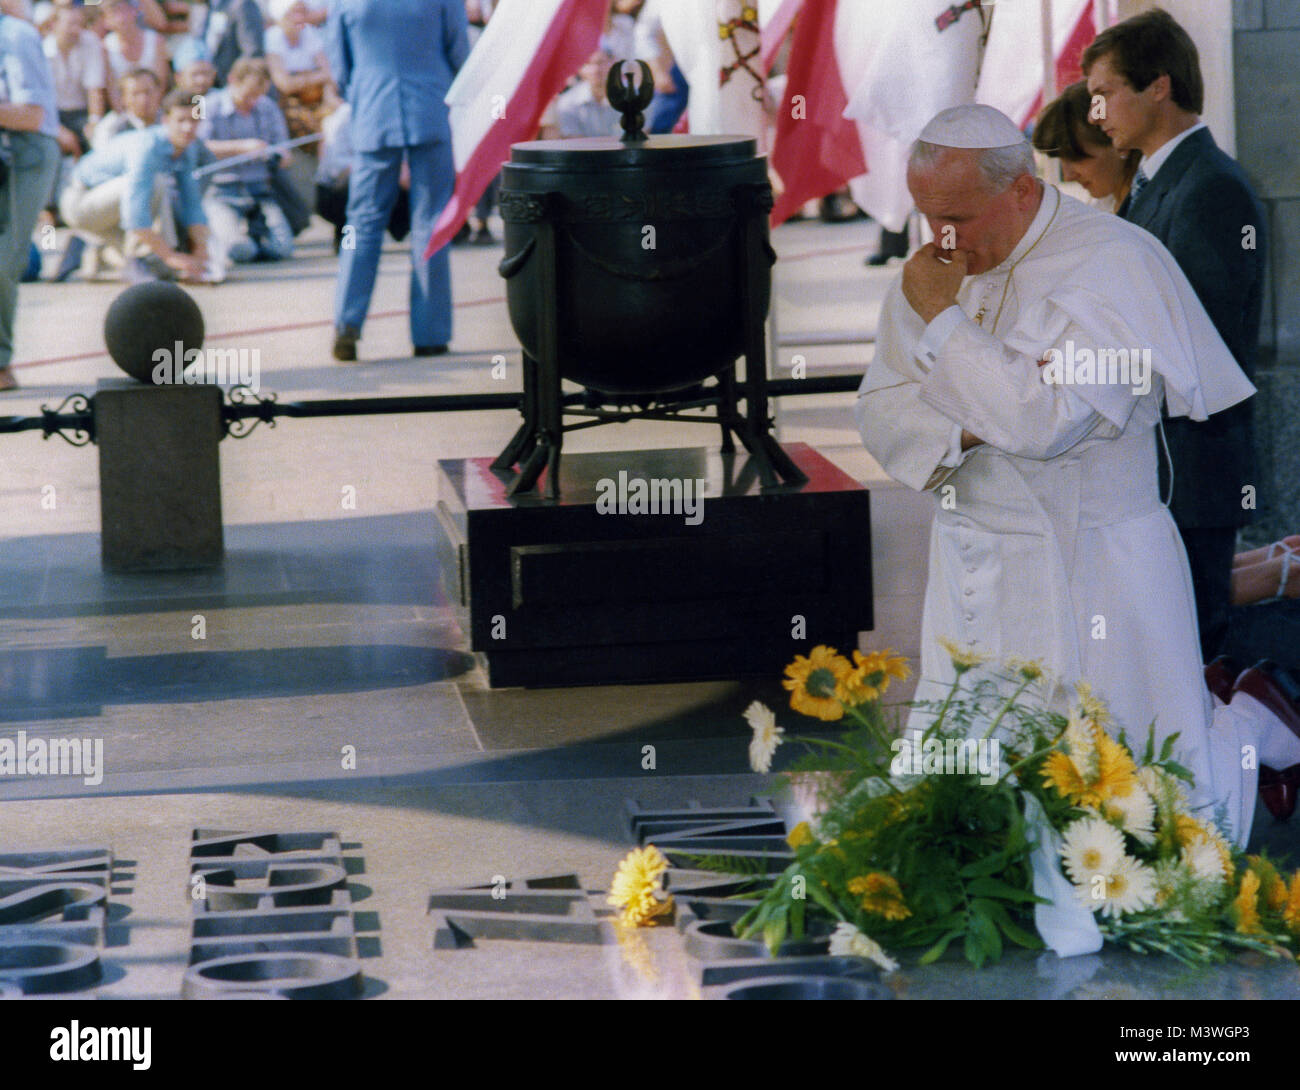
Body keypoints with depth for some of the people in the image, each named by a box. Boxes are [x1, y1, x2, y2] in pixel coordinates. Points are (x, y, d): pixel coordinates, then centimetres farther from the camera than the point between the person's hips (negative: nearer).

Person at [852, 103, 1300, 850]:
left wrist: (945, 319, -19)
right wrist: (967, 430, -15)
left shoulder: (1113, 263, -15)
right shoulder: (937, 270, 6)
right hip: (975, 575, 6)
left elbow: (1050, 420, -25)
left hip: (1095, 577, -6)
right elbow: (881, 414, 6)